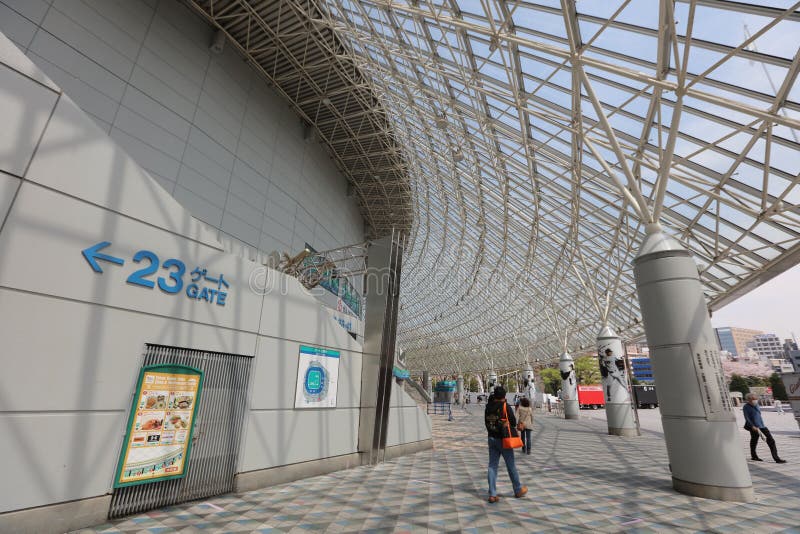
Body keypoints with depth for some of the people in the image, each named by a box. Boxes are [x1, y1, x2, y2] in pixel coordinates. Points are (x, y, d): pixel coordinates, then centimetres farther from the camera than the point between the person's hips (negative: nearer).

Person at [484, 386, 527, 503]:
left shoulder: (488, 407, 3)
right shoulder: (505, 406, -14)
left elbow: (486, 423, 8)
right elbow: (513, 423, -7)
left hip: (491, 439, 5)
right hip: (503, 439, -5)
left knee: (492, 465, 7)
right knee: (511, 465, 12)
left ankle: (492, 494, 7)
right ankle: (518, 490, 29)